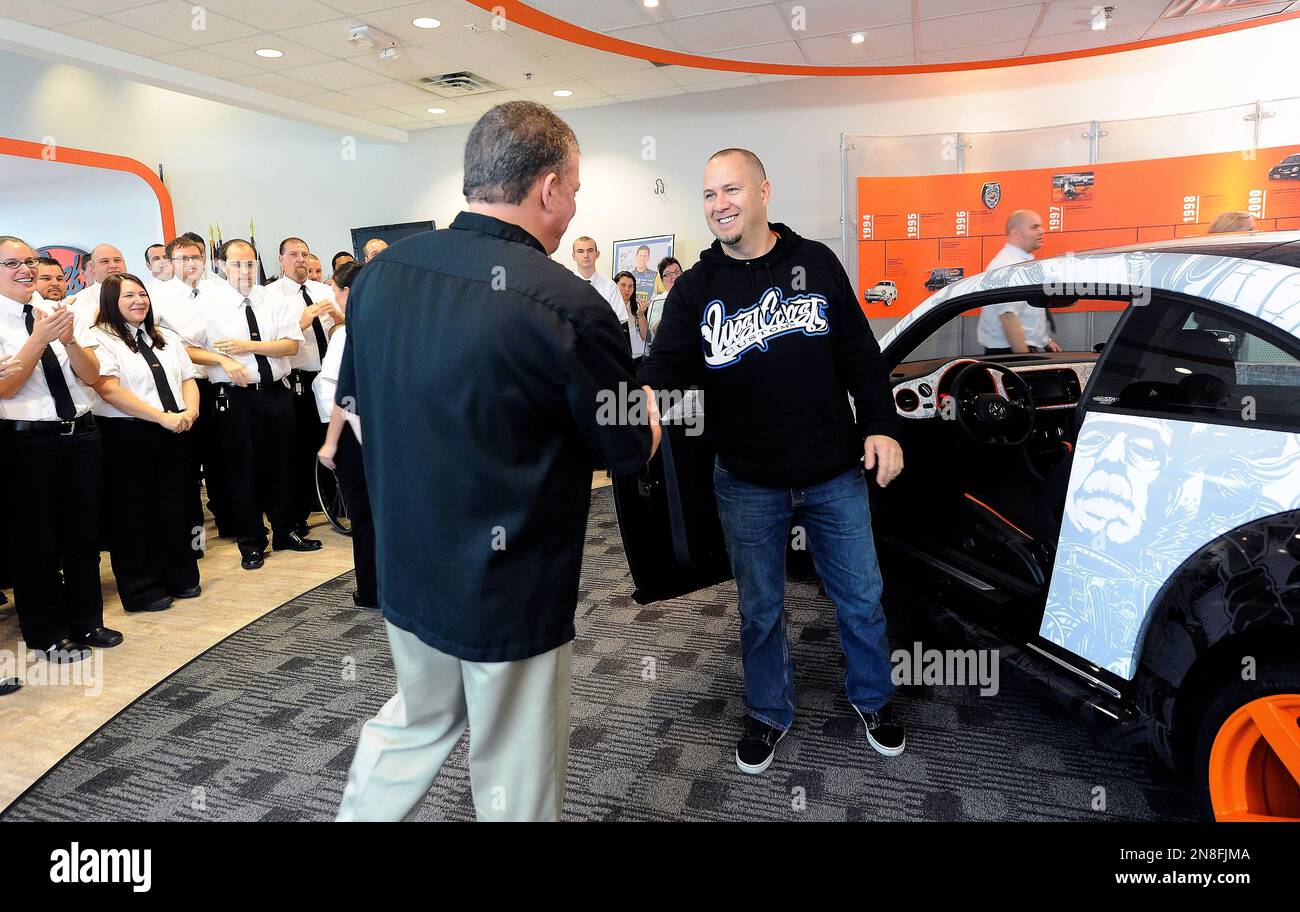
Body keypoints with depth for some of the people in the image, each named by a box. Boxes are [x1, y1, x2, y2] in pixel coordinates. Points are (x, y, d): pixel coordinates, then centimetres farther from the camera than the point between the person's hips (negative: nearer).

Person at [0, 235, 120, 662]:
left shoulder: (55, 311, 7)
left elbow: (91, 376, 5)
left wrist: (68, 340, -13)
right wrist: (39, 339, -21)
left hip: (81, 432, 5)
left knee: (84, 532, 13)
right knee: (36, 541, 7)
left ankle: (86, 622, 29)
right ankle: (47, 635, 22)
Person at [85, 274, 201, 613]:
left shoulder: (168, 339, 17)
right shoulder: (100, 339, -5)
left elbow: (188, 379, 14)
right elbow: (109, 390, -16)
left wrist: (190, 411, -7)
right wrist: (163, 417, -18)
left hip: (174, 434, 6)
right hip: (126, 436, -5)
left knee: (174, 507, 11)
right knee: (133, 513, 4)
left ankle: (180, 578, 23)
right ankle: (141, 589, 15)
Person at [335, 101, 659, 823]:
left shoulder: (380, 273, -3)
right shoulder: (568, 307, -23)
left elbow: (352, 395, 12)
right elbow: (633, 450, -10)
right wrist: (644, 400, 12)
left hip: (403, 571, 7)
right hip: (511, 595, -6)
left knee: (416, 721, 30)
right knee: (514, 784, 15)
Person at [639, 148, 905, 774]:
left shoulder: (816, 263, 1)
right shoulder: (695, 289, -2)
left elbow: (861, 355, 4)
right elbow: (666, 370, -13)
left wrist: (881, 427, -3)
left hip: (835, 475, 1)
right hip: (747, 486, 0)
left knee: (860, 598, 15)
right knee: (760, 610, 14)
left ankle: (872, 699, 40)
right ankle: (770, 714, 37)